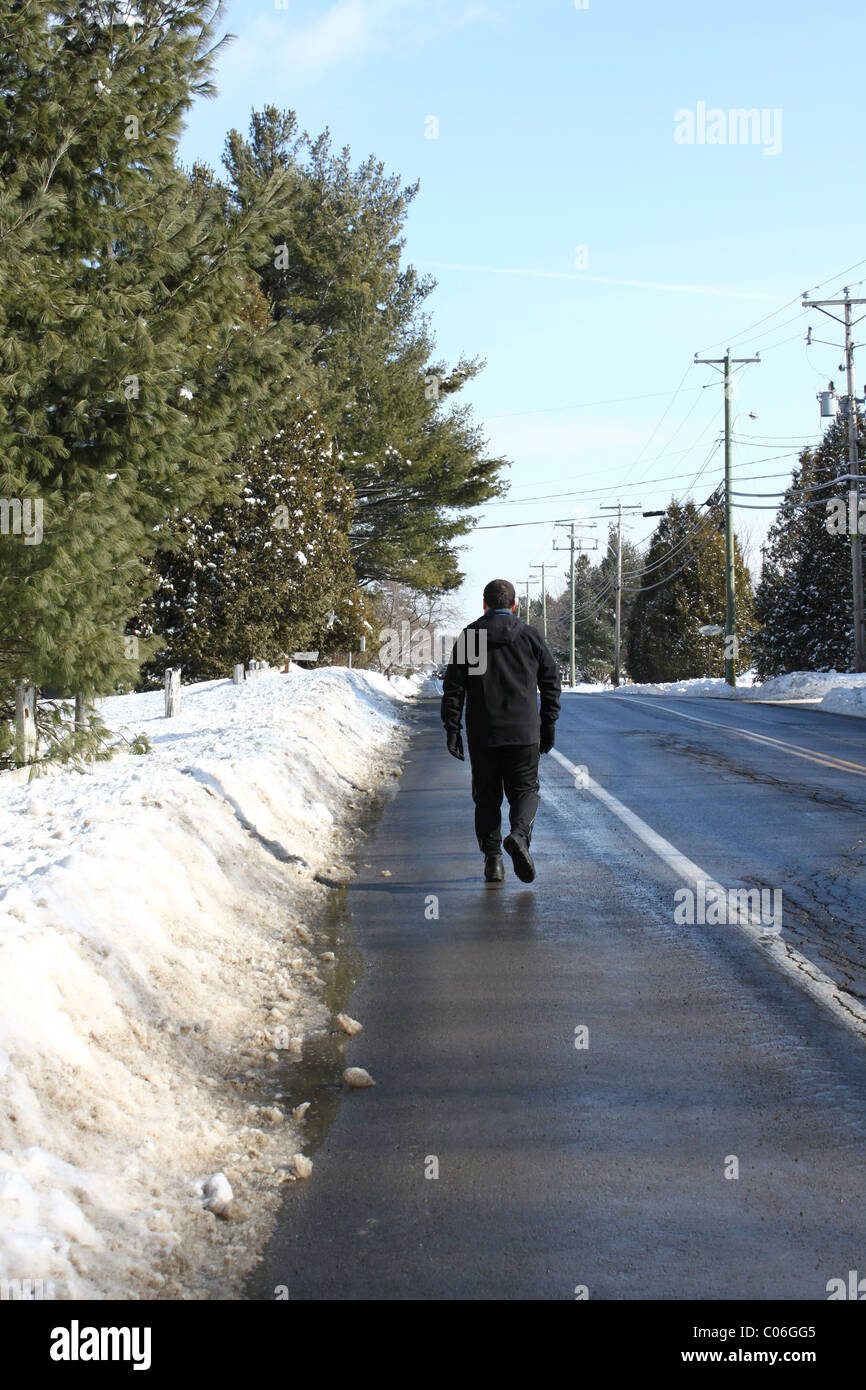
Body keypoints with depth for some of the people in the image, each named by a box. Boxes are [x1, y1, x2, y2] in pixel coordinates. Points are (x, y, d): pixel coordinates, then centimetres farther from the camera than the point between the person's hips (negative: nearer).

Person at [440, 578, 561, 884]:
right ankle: (519, 835, -19)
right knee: (525, 790, 9)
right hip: (524, 733, 0)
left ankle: (492, 858, 3)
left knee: (487, 796, 11)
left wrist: (452, 729, 1)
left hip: (482, 734, 0)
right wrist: (548, 726, 14)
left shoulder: (469, 636, 2)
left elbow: (453, 687, -2)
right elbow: (551, 683, 7)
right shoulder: (530, 636, 4)